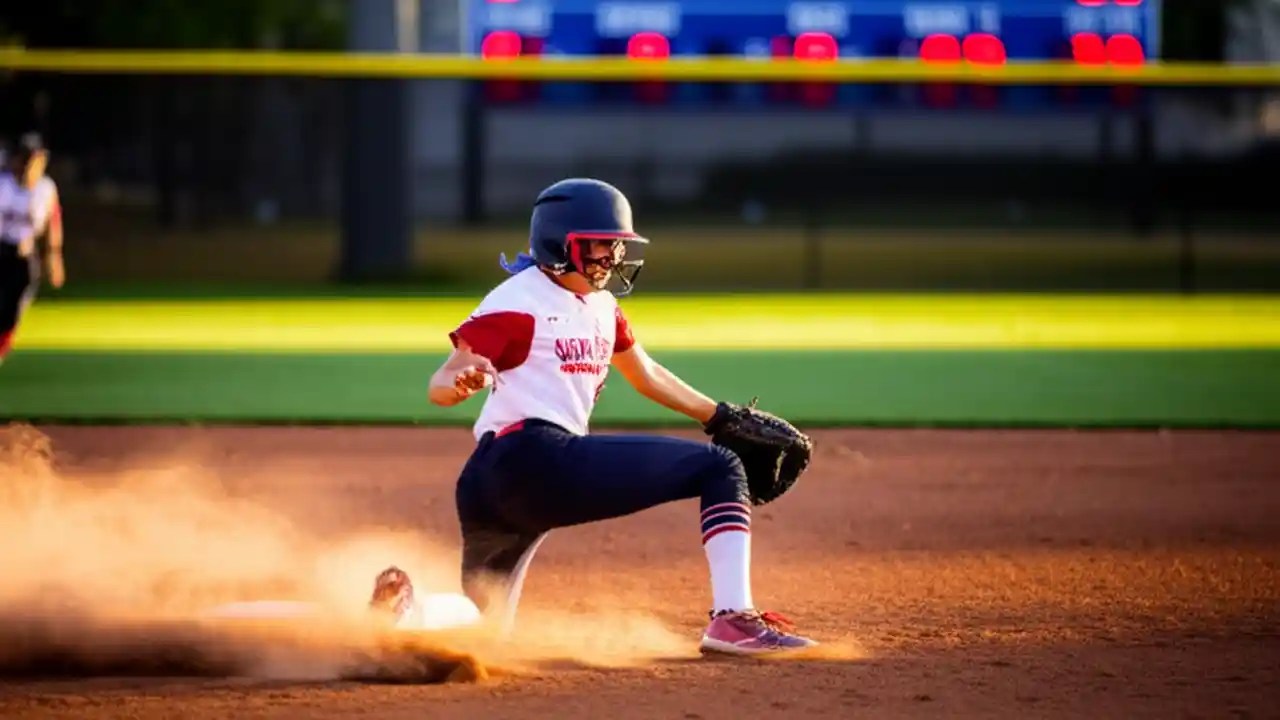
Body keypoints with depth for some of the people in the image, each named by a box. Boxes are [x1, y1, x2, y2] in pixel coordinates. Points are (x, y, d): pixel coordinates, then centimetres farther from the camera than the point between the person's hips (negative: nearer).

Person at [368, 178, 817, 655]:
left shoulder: (602, 306, 20)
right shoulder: (517, 302, -6)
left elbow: (646, 375, 35)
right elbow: (438, 387, -11)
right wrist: (461, 383, -35)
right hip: (529, 459, -10)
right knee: (720, 469, -10)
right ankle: (734, 620, -23)